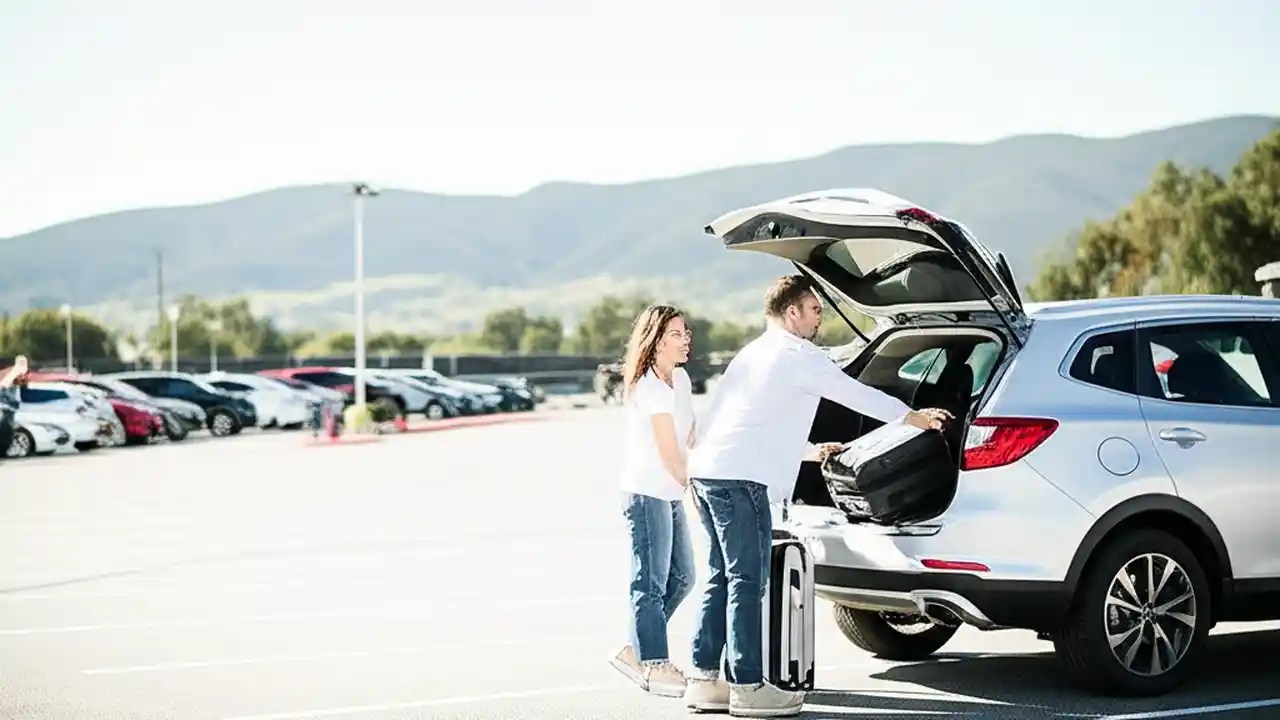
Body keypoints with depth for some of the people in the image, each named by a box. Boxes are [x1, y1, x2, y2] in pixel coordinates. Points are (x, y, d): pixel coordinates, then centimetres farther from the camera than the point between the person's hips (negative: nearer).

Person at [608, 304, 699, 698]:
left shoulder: (680, 379, 11)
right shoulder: (651, 388, -17)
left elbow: (691, 438, 14)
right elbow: (669, 454, -16)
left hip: (670, 492, 9)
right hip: (646, 492, -9)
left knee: (681, 577, 12)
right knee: (651, 581, -5)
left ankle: (636, 652, 21)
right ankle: (655, 666, 0)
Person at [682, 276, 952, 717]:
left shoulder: (753, 354, 26)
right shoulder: (796, 354, -3)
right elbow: (855, 395, 0)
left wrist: (809, 451, 41)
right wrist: (914, 417, 10)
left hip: (706, 471, 10)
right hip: (740, 478, -10)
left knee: (723, 578, 12)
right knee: (747, 581, -7)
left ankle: (704, 680, 13)